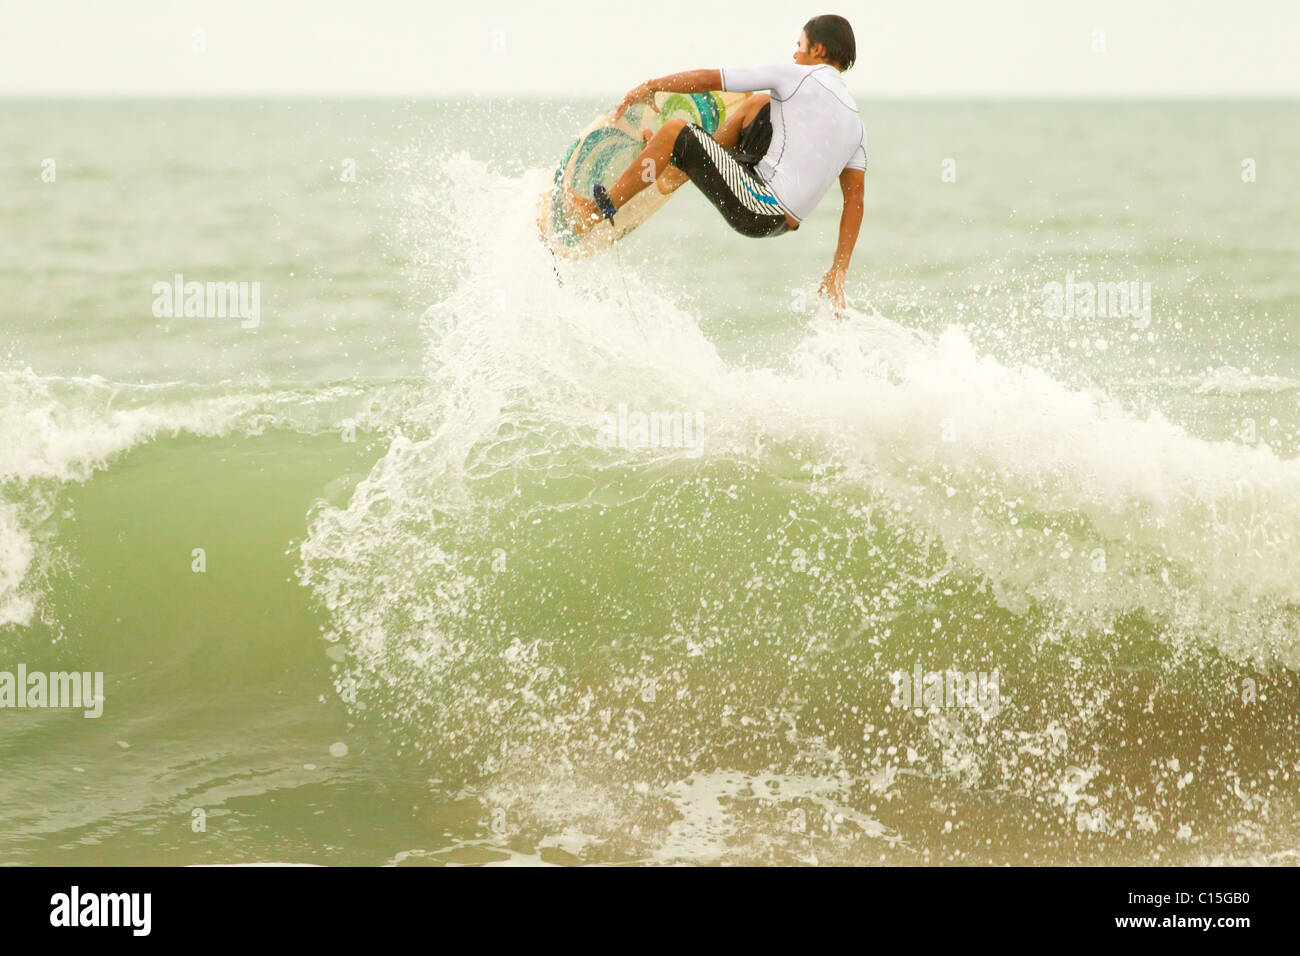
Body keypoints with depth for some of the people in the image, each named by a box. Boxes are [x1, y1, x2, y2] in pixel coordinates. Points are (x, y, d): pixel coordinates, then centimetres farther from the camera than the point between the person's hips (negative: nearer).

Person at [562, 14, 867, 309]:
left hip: (754, 209, -8)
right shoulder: (855, 121, 13)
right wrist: (838, 272, 9)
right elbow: (855, 199, 8)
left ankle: (597, 210, 1)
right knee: (761, 103, 24)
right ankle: (681, 169, 32)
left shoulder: (799, 76, -6)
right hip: (784, 222, 8)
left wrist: (651, 85, 9)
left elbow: (708, 80, -5)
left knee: (673, 131, -6)